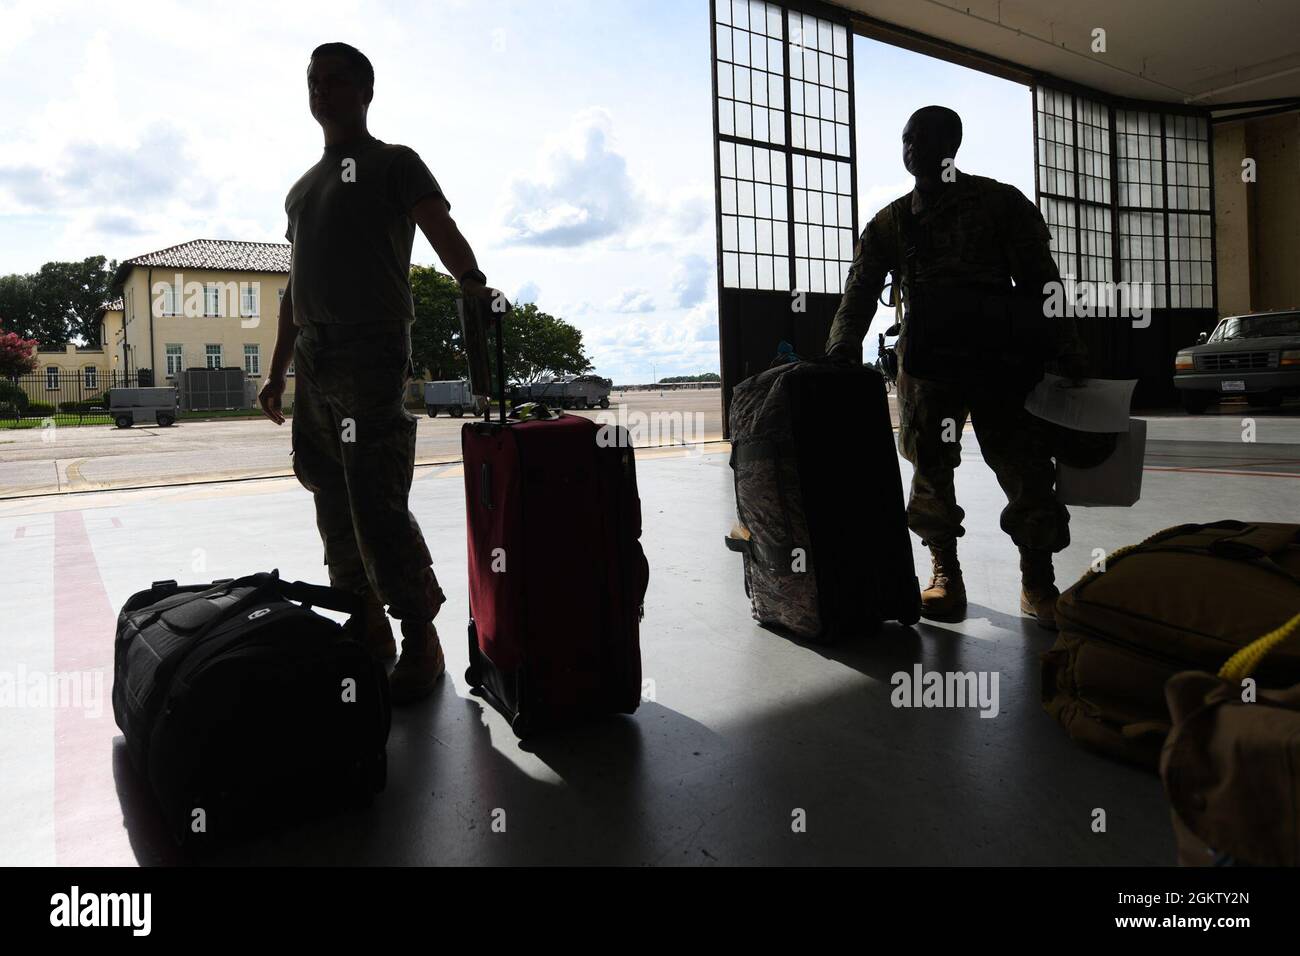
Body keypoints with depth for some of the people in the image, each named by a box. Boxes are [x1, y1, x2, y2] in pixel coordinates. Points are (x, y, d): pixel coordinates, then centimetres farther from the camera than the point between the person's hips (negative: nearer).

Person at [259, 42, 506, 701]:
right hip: (314, 363, 8)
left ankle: (420, 641, -2)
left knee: (376, 504, -13)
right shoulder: (302, 189, 26)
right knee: (334, 502, 7)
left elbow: (442, 233, -6)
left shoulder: (393, 164, 7)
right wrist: (278, 371, 22)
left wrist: (473, 283, -26)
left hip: (371, 357, -7)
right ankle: (366, 628, 19)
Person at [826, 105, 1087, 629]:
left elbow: (1039, 281, 1)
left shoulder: (1001, 202, 5)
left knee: (1026, 466, -6)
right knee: (931, 468, -1)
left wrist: (1065, 354, -8)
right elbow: (859, 292, 4)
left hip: (1001, 355, -2)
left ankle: (1038, 584, 4)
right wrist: (842, 349, -15)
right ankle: (945, 574, 12)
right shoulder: (890, 223, 12)